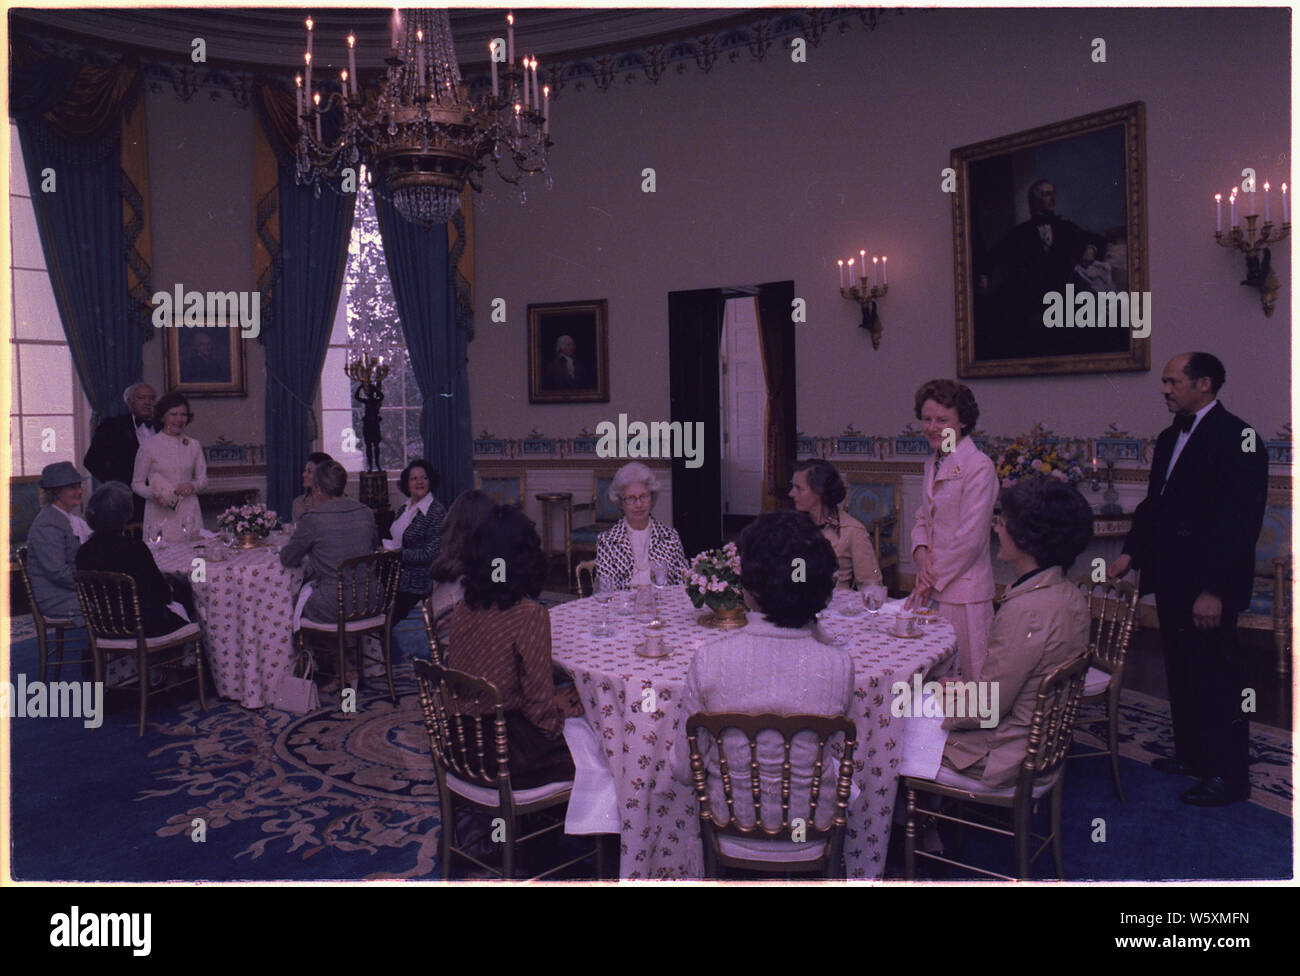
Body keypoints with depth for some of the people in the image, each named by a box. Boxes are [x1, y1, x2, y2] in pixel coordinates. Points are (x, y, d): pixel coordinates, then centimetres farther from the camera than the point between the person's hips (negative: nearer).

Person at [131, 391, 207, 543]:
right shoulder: (149, 446, 1)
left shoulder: (194, 446, 9)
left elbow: (203, 479, 13)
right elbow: (137, 483, 4)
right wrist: (153, 494, -14)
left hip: (188, 513, 2)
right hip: (160, 513, -2)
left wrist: (192, 486, -8)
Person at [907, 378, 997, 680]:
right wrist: (921, 554, -3)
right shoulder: (932, 464, 13)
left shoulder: (979, 466, -13)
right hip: (932, 587, 7)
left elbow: (970, 537, -16)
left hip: (963, 590, -7)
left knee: (963, 674, 1)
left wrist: (932, 579, -10)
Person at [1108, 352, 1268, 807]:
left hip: (1209, 586, -9)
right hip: (1172, 581, 9)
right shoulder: (1169, 438, 13)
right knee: (1182, 673, 17)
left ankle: (1229, 776, 13)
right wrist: (1130, 553, 7)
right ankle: (1191, 755, 32)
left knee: (1217, 678, 1)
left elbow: (1241, 521, -19)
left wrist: (1214, 590, -22)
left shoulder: (1234, 437, -14)